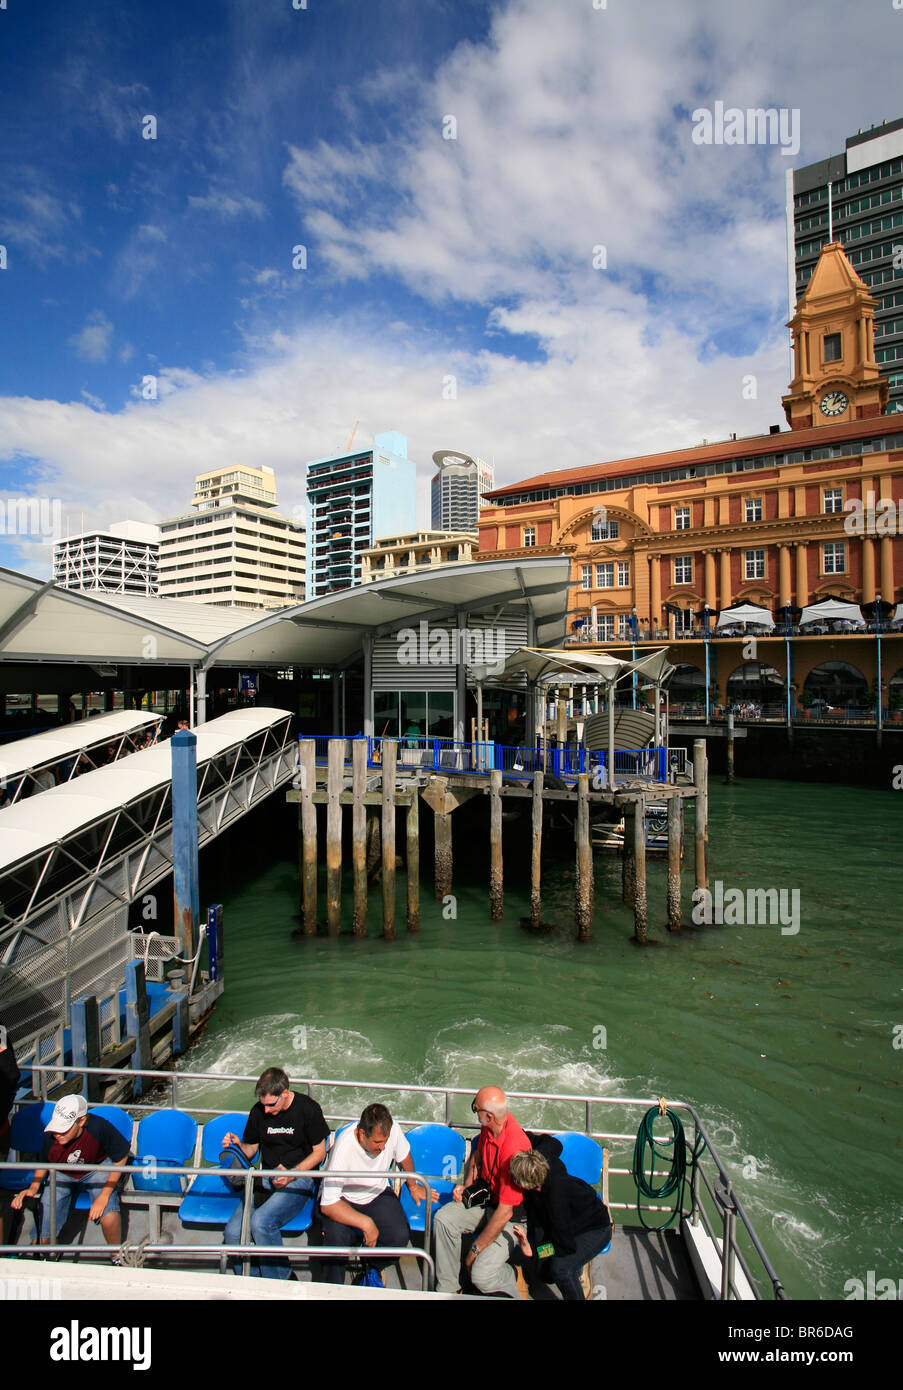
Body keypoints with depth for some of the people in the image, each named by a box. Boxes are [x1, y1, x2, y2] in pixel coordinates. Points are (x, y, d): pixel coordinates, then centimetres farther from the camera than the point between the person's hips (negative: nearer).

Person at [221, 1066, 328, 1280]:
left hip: (300, 1179, -5)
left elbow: (319, 1152, -3)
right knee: (233, 1232, -18)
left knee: (260, 1222, -28)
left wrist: (292, 1174, -16)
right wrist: (238, 1146, -6)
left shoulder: (307, 1109, -9)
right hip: (265, 1179, 5)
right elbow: (251, 1149, 17)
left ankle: (280, 1279, -5)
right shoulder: (259, 1112, 4)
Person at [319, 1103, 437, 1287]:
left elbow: (404, 1156, 3)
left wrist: (413, 1186, 18)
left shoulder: (391, 1129, -22)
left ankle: (374, 1267, 12)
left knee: (400, 1236, -20)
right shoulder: (343, 1148, -34)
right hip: (342, 1199, -3)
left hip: (377, 1194, 4)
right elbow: (328, 1205, -31)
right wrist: (366, 1223, -34)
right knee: (337, 1238, -32)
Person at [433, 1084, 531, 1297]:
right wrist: (467, 1185, 1)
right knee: (443, 1218, -12)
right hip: (486, 1195, 7)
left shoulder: (513, 1150, -35)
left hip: (513, 1215, -7)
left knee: (481, 1276, -20)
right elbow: (478, 1154, 15)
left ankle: (513, 1280, 11)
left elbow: (505, 1213, -28)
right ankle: (447, 1288, 6)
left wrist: (475, 1249, -17)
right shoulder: (489, 1126, -11)